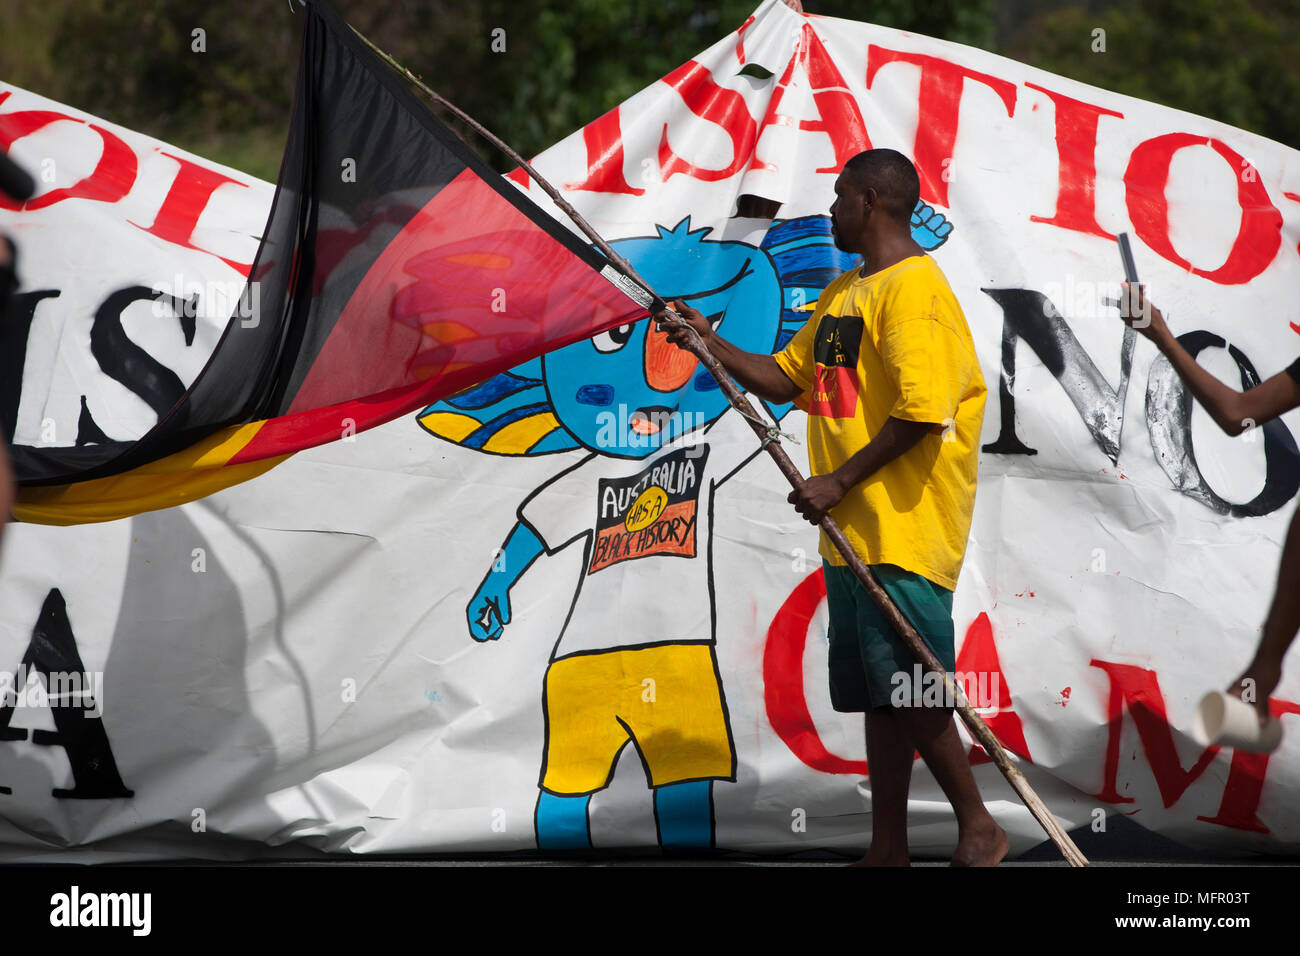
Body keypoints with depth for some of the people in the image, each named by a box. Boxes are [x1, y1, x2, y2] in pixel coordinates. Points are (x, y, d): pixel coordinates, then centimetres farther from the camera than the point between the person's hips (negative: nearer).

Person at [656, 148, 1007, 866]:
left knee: (910, 691, -9)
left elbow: (920, 413, -21)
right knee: (878, 695, 10)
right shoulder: (842, 293, 18)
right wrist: (711, 343, 13)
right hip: (854, 532, 9)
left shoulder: (914, 289, -13)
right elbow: (786, 379, 24)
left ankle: (977, 826, 2)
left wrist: (841, 481, -18)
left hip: (904, 532, -9)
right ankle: (888, 848, 13)